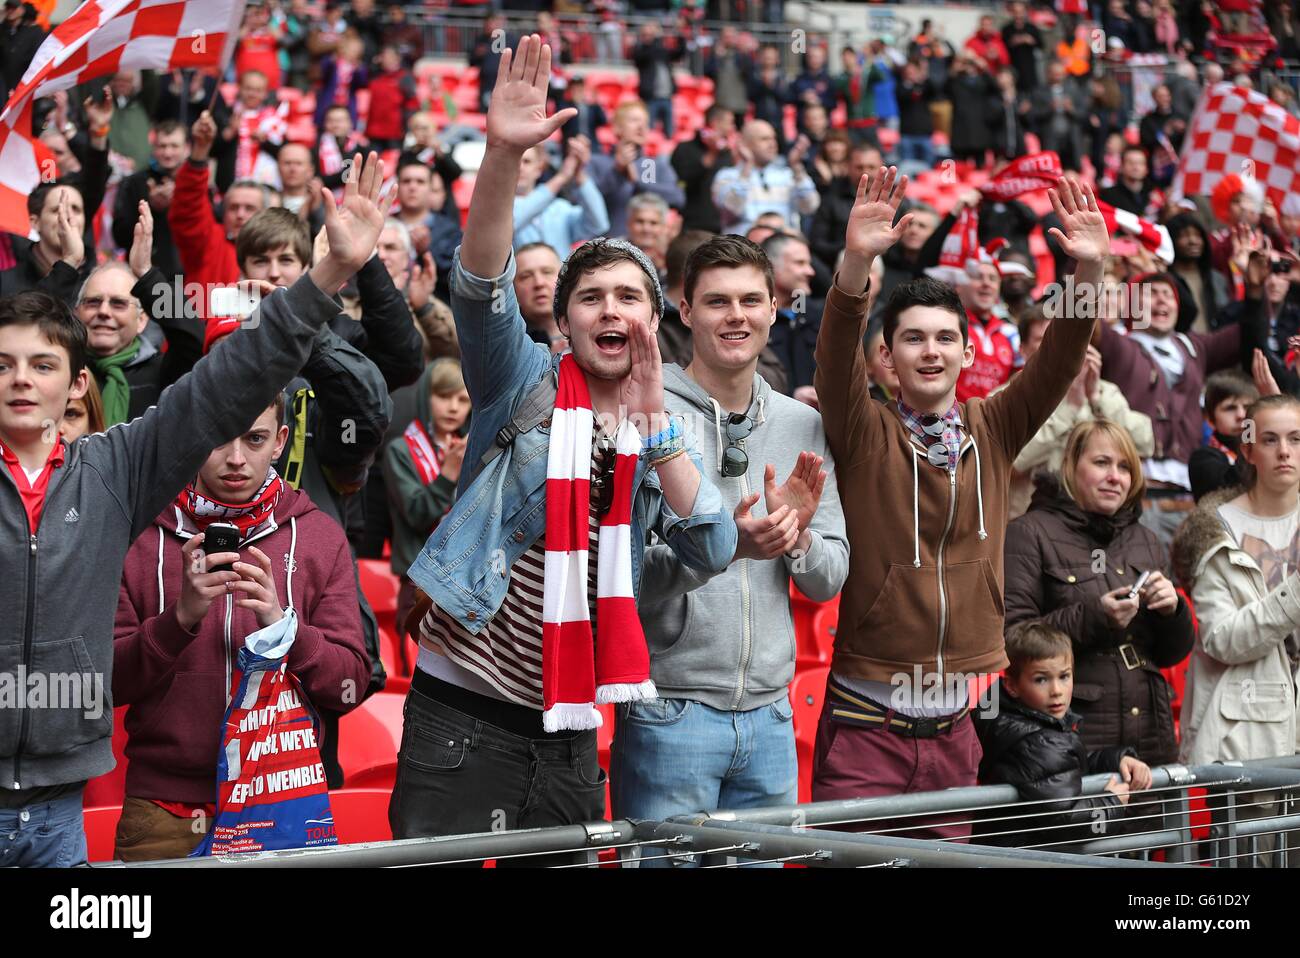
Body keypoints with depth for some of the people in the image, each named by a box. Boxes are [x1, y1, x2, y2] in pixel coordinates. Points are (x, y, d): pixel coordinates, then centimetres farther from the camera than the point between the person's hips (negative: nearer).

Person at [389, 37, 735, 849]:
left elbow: (714, 551, -4)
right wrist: (504, 155, -34)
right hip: (463, 712, -4)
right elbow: (481, 286, -18)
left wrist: (653, 422, -15)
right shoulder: (524, 384, 0)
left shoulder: (665, 436, 11)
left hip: (569, 725, 4)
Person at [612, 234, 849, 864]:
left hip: (769, 717, 5)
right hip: (668, 711, -5)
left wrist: (798, 534, -11)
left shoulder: (803, 426, 9)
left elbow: (829, 582, 11)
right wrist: (722, 545, -28)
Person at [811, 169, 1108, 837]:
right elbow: (836, 363, -19)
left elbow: (1059, 361, -3)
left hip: (956, 726, 3)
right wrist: (857, 263, -35)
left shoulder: (993, 431, 7)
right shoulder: (863, 434, -2)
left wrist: (1090, 271, -20)